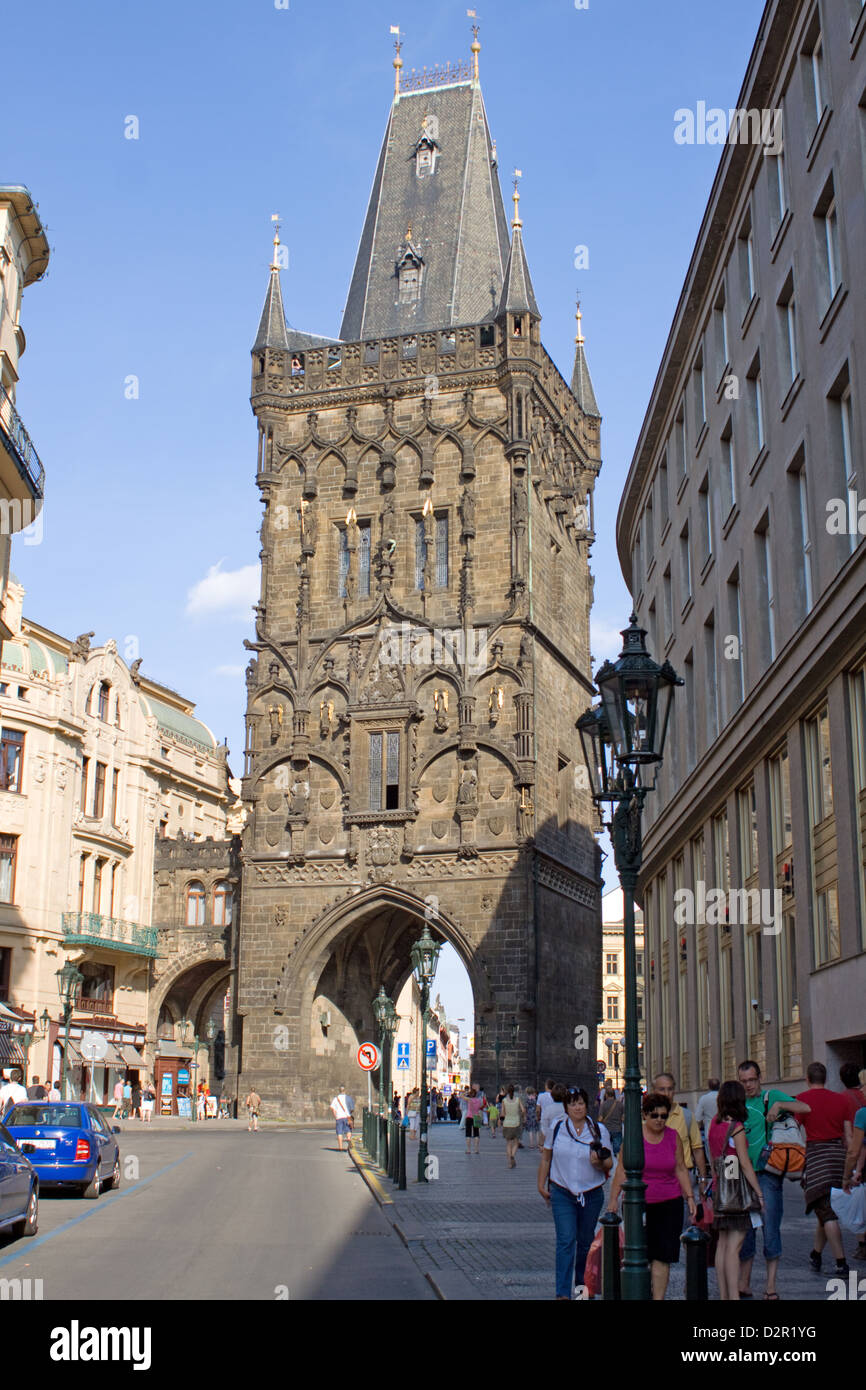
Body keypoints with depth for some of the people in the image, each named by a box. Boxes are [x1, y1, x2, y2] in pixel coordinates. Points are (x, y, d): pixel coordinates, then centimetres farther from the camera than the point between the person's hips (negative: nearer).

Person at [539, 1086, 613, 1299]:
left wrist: (599, 1162, -18)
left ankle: (582, 1284, 31)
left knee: (586, 1242, 12)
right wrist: (541, 1185, 8)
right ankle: (563, 1292, -12)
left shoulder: (599, 1130, -1)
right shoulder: (556, 1128, 0)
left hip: (592, 1194, 1)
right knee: (566, 1240, -11)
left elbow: (609, 1163, 3)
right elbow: (546, 1158, 11)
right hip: (562, 1194, -1)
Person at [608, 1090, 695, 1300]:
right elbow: (622, 1169, 2)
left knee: (662, 1256, -2)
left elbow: (681, 1169, 12)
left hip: (669, 1204, 1)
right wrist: (613, 1198, 0)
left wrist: (689, 1197, 7)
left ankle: (658, 1298, 2)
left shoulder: (673, 1136, 3)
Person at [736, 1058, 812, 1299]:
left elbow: (805, 1108, -9)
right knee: (744, 1230, 7)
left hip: (768, 1174, -4)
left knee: (770, 1229, -3)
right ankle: (744, 1284, 15)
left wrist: (779, 1105, -21)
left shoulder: (772, 1097, 2)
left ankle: (771, 1286, 3)